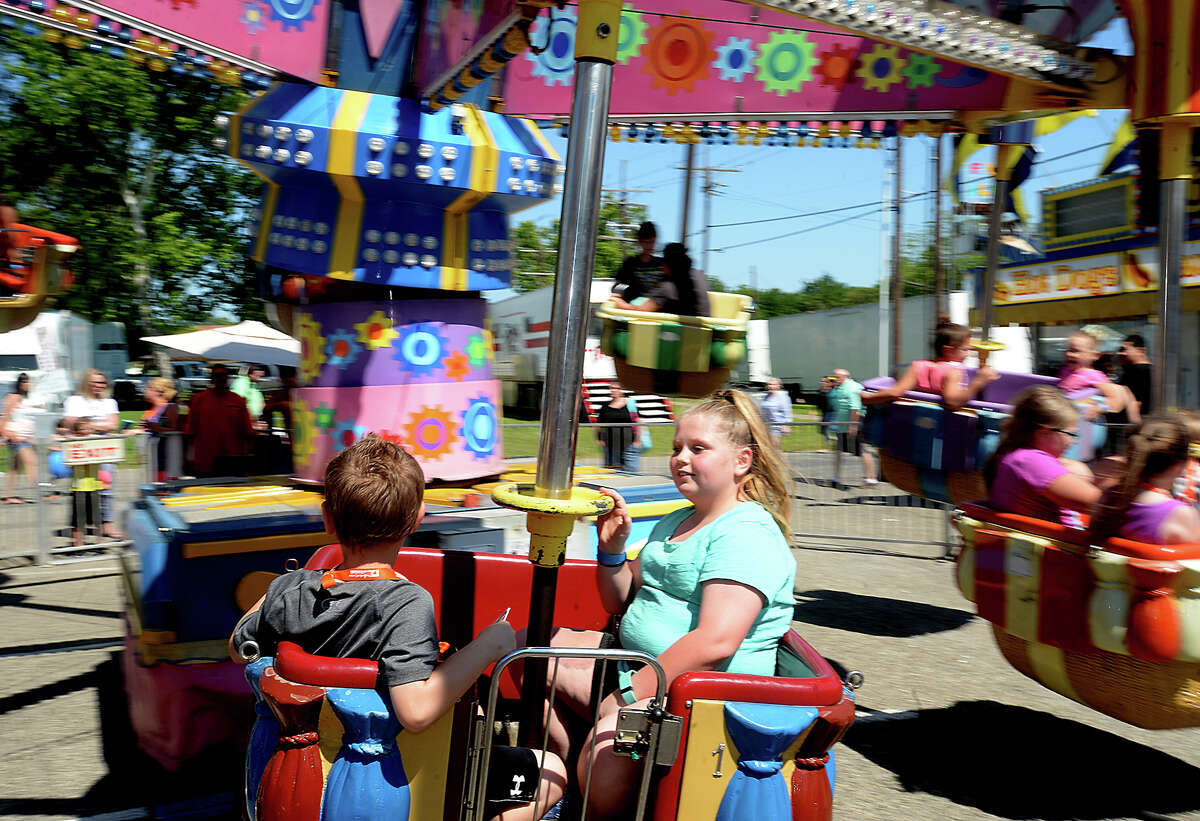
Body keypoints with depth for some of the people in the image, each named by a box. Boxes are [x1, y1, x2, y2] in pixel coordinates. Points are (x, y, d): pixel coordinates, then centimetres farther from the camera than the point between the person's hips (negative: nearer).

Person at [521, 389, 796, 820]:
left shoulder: (748, 535, -15)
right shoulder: (675, 522, 16)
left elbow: (715, 641, -27)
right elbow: (624, 603, 20)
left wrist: (631, 693, -23)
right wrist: (612, 548, 2)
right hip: (636, 663, 10)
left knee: (609, 744, -35)